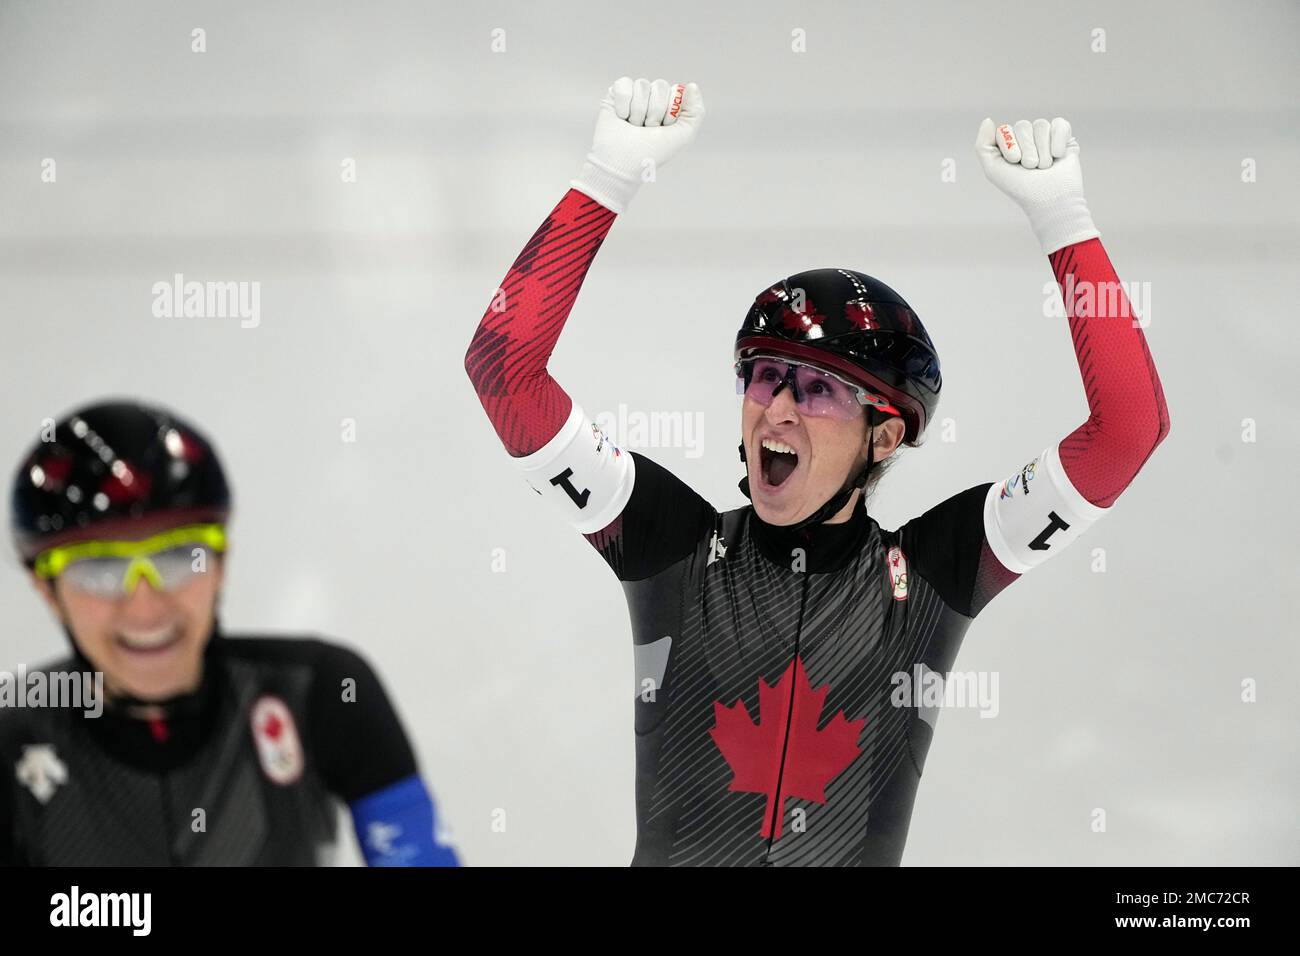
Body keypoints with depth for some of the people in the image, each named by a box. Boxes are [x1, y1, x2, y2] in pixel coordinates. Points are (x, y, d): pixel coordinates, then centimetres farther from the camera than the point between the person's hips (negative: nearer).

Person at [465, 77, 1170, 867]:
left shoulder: (934, 574, 4)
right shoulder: (672, 543, 4)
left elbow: (1128, 428, -1)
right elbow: (505, 365, -2)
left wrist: (1061, 214, -5)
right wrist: (613, 173, -7)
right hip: (669, 853, 1)